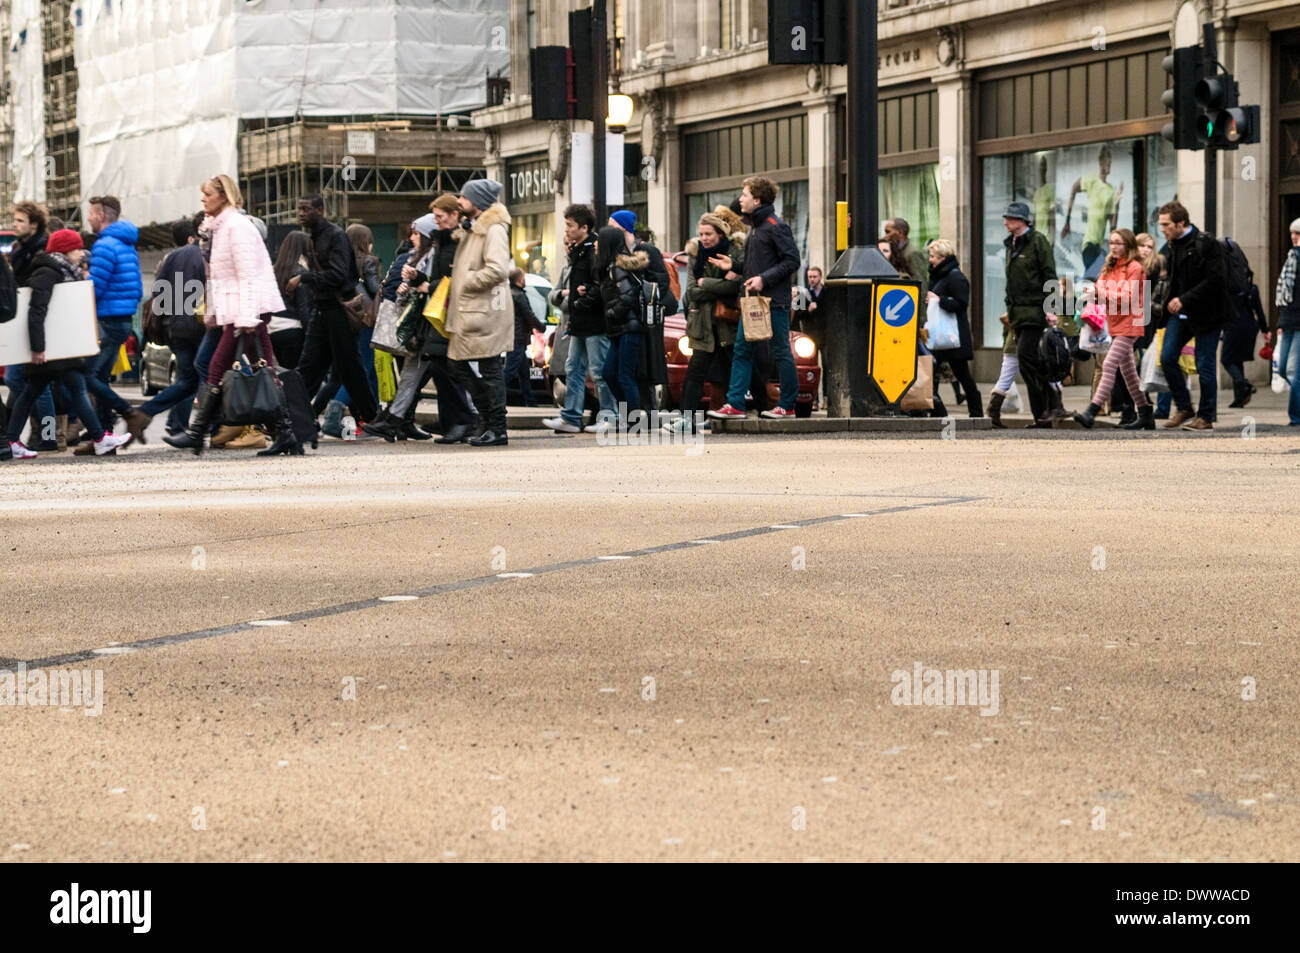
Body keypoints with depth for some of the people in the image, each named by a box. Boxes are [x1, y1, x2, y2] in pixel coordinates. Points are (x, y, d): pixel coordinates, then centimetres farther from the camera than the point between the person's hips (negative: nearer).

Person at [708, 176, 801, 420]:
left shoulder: (776, 227, -11)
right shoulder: (754, 227, 17)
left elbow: (792, 261, -16)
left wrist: (764, 279, -20)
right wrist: (734, 266, 12)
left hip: (774, 301, -9)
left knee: (781, 352, -2)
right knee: (742, 351, 5)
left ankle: (788, 405, 5)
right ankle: (735, 404, 5)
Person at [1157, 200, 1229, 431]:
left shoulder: (1206, 244, -14)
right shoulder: (1173, 245, 10)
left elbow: (1214, 280, -20)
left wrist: (1184, 299, -23)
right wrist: (1171, 301, 7)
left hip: (1205, 314, -7)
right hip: (1180, 312, 7)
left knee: (1204, 365, -2)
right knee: (1167, 358, -2)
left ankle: (1206, 417, 8)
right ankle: (1184, 408, 11)